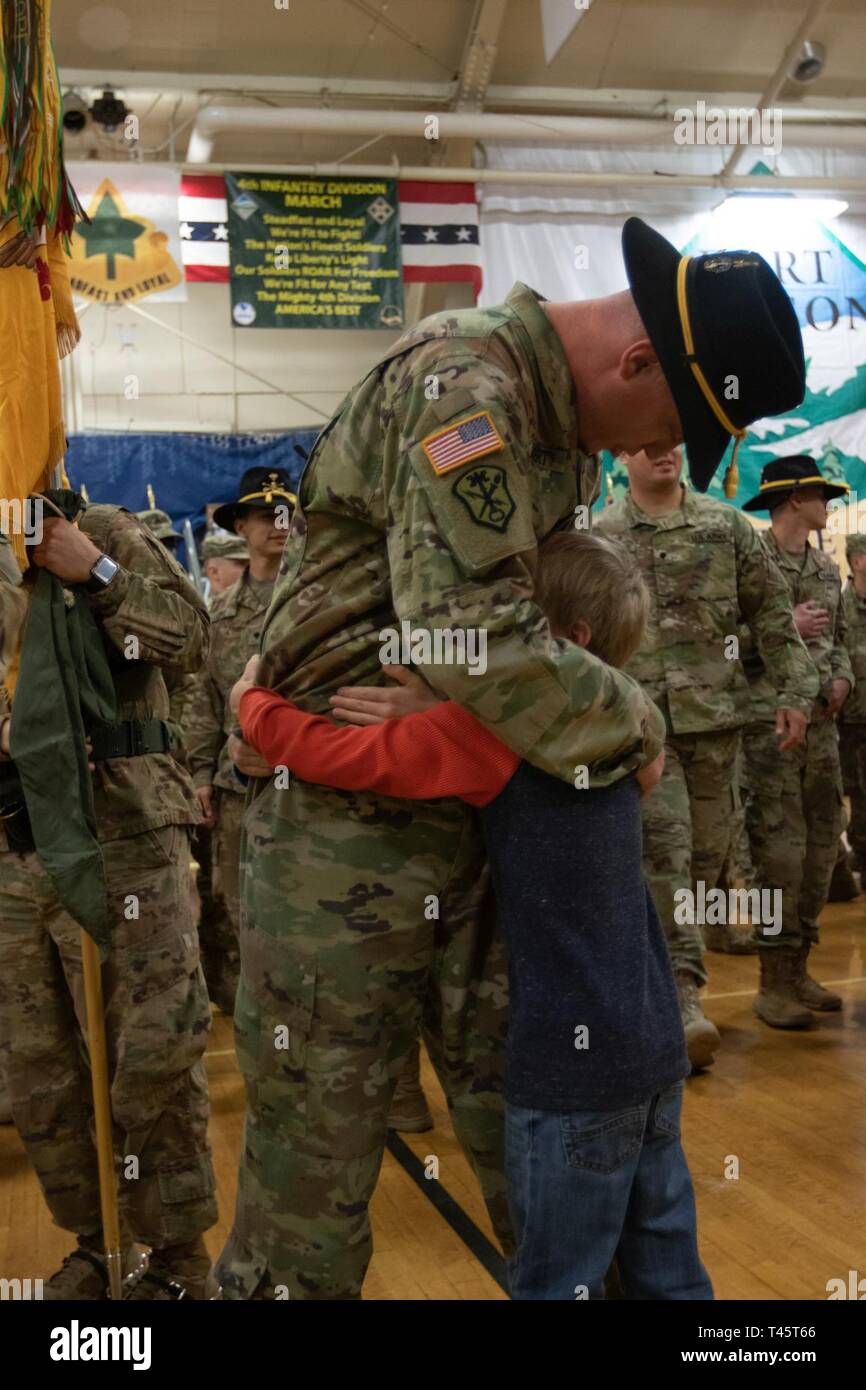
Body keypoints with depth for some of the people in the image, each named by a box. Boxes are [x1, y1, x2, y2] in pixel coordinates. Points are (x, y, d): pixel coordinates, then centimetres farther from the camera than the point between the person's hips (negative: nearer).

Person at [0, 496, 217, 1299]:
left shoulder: (104, 533, 2)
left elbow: (193, 639, -6)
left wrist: (96, 572, -12)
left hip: (122, 835, -5)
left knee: (152, 1055, -1)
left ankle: (178, 1253, 14)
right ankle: (92, 1240, 27)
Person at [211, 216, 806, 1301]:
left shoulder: (564, 420, 10)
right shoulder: (461, 379, -19)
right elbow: (472, 631, -28)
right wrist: (631, 723, -14)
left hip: (471, 810, 8)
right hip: (347, 816, -8)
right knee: (318, 1139, 4)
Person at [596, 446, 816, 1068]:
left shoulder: (727, 525, 7)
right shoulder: (599, 537, 3)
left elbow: (772, 611, 8)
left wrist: (794, 691, 2)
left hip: (715, 713, 3)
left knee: (709, 846, 8)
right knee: (663, 846, -12)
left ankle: (654, 955, 27)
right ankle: (683, 993, -13)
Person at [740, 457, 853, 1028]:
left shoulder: (828, 569, 17)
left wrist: (843, 678, 4)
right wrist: (786, 628, -14)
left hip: (822, 721, 7)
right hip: (768, 720, -7)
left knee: (823, 842, 9)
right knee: (780, 847, -7)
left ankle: (798, 967, 21)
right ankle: (774, 980, 2)